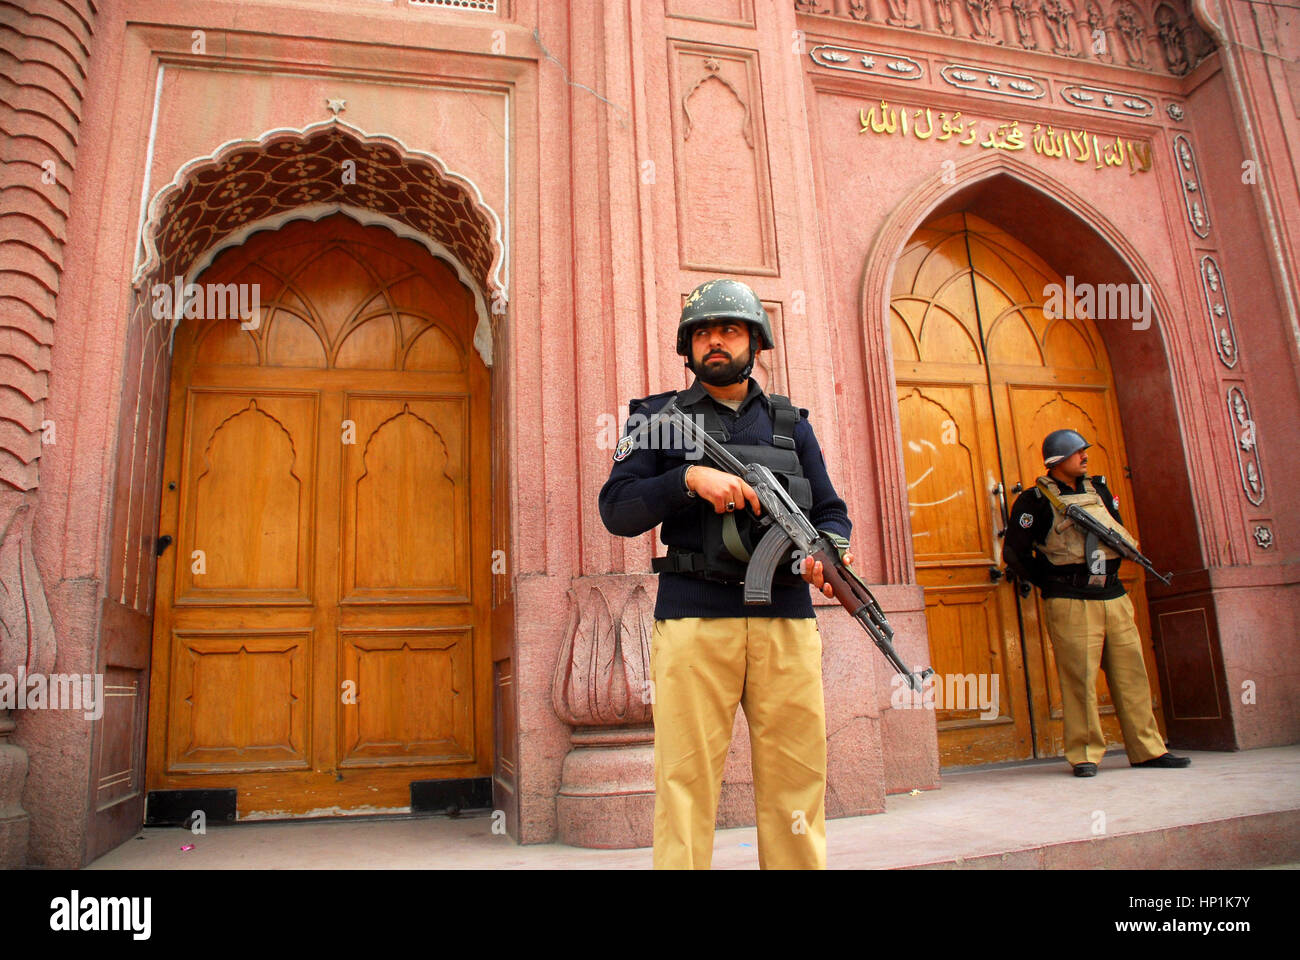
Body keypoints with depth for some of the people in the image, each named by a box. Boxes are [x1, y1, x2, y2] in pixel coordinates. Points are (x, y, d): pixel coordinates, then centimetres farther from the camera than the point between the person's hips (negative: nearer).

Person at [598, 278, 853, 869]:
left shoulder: (791, 423, 19)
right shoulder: (661, 418, 11)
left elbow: (830, 511, 17)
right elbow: (616, 509, 2)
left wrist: (829, 549, -5)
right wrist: (689, 478, -13)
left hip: (787, 620, 3)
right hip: (694, 618, -2)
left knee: (796, 782, 6)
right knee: (686, 783, -3)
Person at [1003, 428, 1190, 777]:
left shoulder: (1099, 490, 16)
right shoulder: (1036, 500, -4)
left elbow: (1121, 535, 26)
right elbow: (1015, 553, -5)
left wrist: (1109, 570, 11)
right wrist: (1051, 584, -1)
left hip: (1114, 597, 6)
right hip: (1070, 604, -6)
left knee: (1131, 673, 7)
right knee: (1079, 677, -5)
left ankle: (1147, 750, 17)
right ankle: (1085, 755, 4)